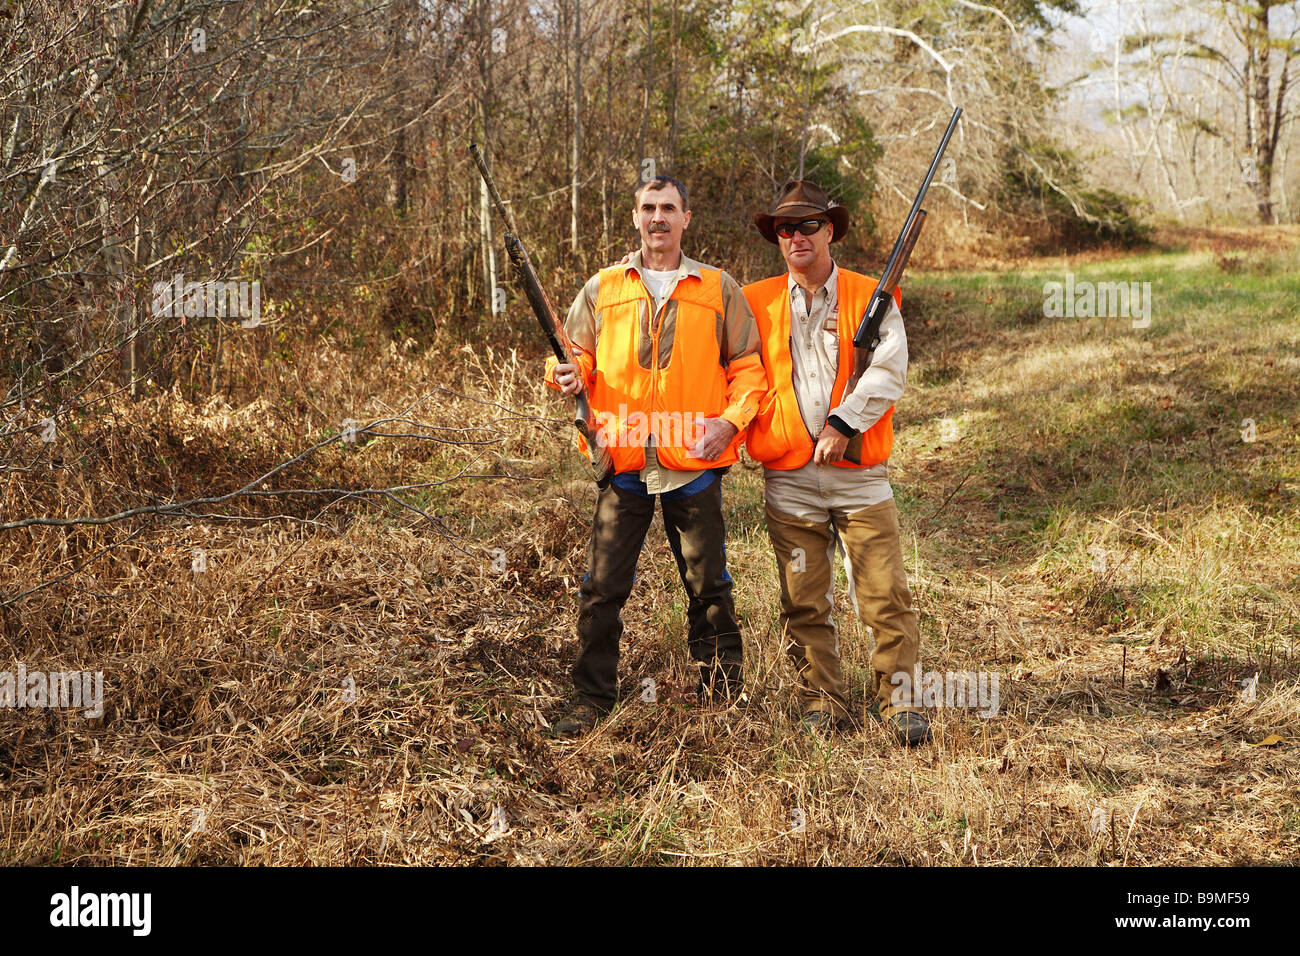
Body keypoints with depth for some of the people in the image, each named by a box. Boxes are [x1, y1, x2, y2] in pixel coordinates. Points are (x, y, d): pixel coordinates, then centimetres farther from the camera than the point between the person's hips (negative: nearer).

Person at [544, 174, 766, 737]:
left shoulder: (719, 289, 7)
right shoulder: (602, 289, 10)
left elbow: (748, 368, 7)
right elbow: (577, 355, 13)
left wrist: (731, 420, -9)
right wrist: (567, 374, -11)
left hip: (694, 462, -1)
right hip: (623, 462, 1)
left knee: (708, 586, 7)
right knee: (602, 587, 0)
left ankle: (722, 696, 21)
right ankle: (592, 700, 10)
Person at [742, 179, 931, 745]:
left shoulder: (871, 297, 3)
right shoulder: (756, 304, 9)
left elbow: (888, 373, -7)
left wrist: (844, 422, -16)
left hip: (860, 473, -2)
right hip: (788, 480, 2)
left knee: (886, 597, -4)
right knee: (804, 603, 5)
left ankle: (898, 699, 9)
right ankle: (822, 703, 17)